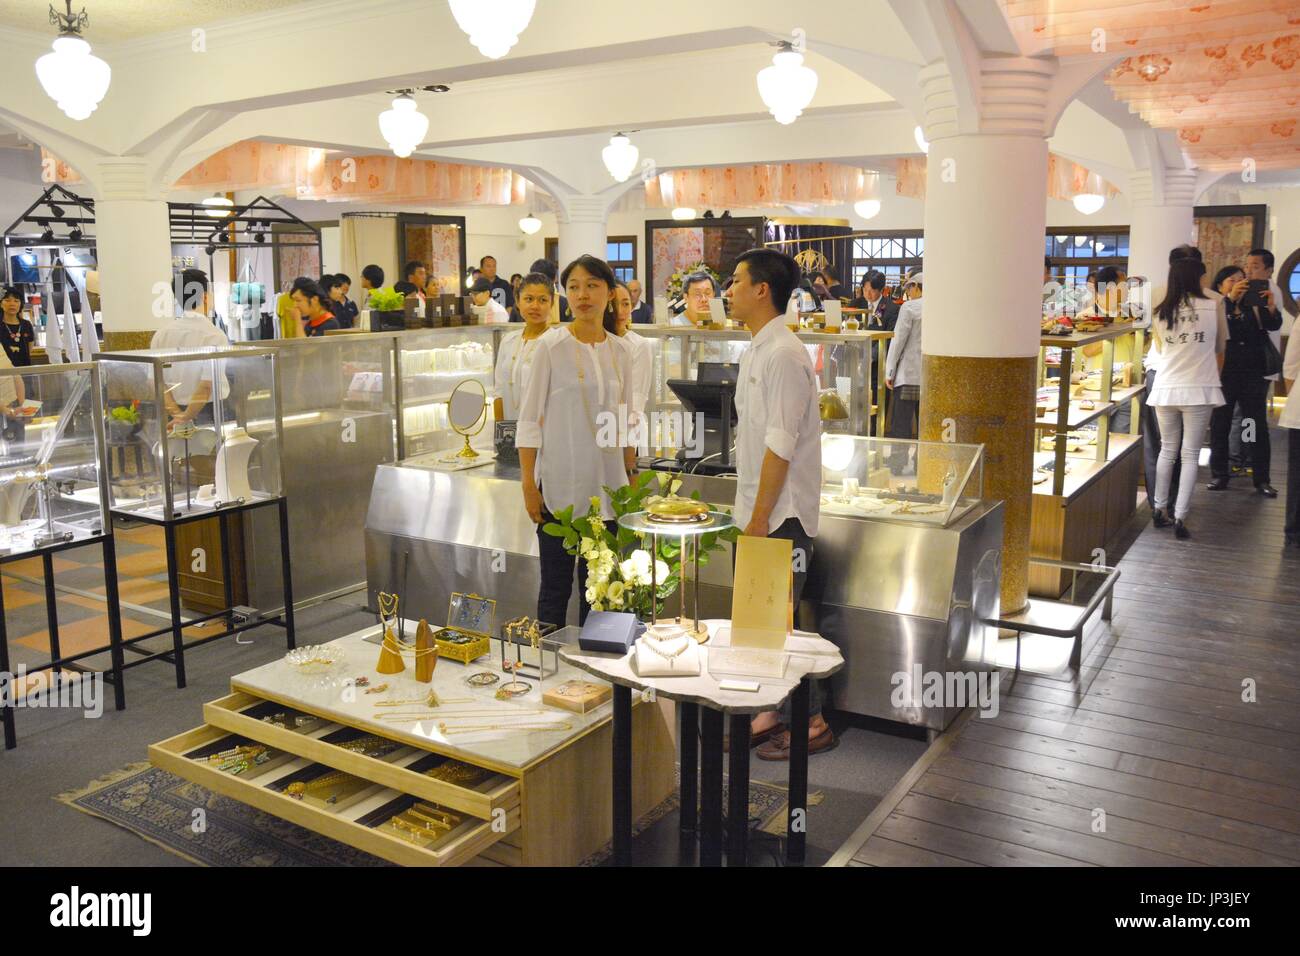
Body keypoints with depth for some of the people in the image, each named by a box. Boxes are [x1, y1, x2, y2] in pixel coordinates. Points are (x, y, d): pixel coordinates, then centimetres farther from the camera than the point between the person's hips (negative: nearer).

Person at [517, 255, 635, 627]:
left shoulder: (620, 351, 6)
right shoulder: (551, 345, -7)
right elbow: (529, 419, -6)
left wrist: (632, 477, 11)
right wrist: (529, 485, -11)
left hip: (607, 488, 4)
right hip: (560, 487, -4)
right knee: (556, 587, 3)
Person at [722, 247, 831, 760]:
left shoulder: (784, 354, -18)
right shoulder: (756, 351, 13)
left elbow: (781, 446, -21)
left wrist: (760, 518, -19)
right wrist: (749, 515, 17)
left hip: (782, 515, -9)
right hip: (760, 511, 9)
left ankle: (811, 722, 15)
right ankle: (772, 712, 28)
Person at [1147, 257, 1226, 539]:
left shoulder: (1161, 312, 3)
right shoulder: (1213, 307, -3)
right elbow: (1220, 349, 9)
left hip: (1166, 388, 3)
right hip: (1199, 389, -3)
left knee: (1167, 450, 16)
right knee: (1190, 455, 2)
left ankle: (1160, 510, 19)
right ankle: (1180, 516, -3)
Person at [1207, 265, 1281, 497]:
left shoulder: (1254, 307, 7)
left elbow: (1274, 325, -5)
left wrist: (1271, 306, -24)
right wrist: (1230, 299, -33)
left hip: (1252, 375, 2)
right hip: (1223, 374, -2)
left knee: (1258, 427, 1)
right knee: (1219, 426, 5)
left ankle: (1262, 479, 7)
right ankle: (1219, 475, 16)